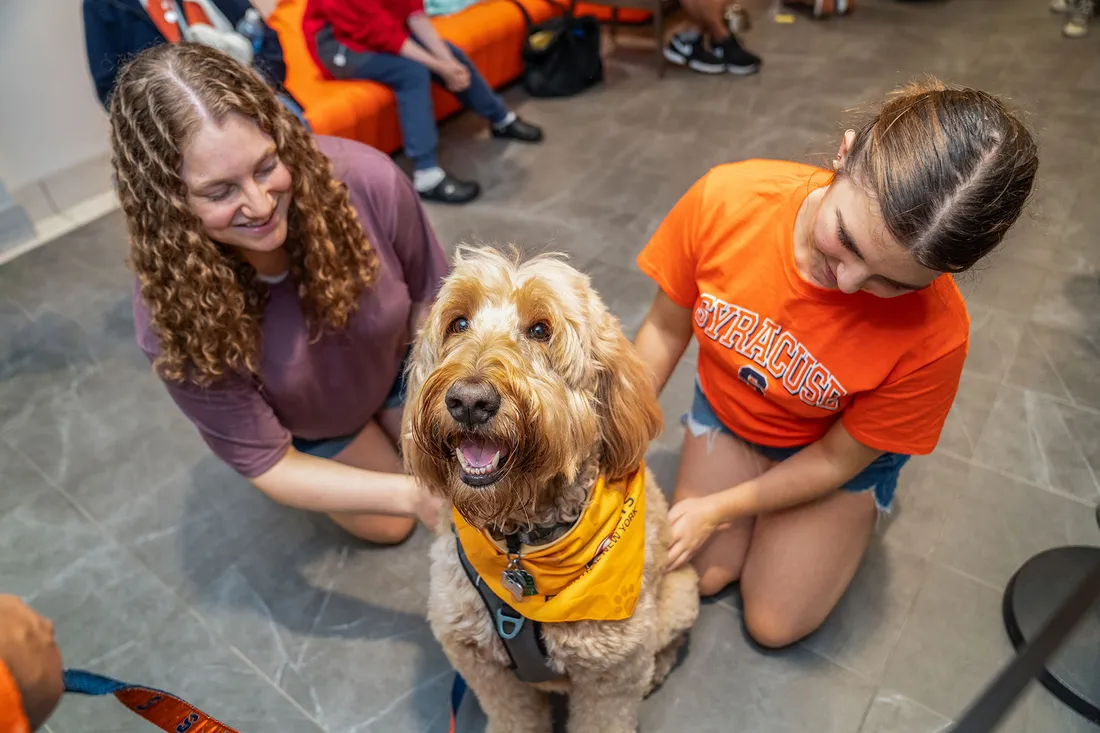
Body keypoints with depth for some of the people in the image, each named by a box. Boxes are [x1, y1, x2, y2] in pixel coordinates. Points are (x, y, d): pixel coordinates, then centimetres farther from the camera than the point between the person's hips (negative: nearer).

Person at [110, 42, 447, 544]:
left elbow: (428, 297, -17)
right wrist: (412, 494, -41)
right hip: (304, 426, -1)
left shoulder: (365, 181, -37)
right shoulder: (172, 314, -37)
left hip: (396, 366, 1)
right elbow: (264, 462, -27)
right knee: (389, 527, 16)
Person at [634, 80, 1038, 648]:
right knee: (700, 575, 10)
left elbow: (836, 460, -19)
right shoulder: (725, 200, -34)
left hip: (838, 441, -2)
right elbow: (667, 326, -15)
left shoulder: (934, 336, -37)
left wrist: (718, 509, -15)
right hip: (727, 405, 3)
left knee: (774, 624, 6)